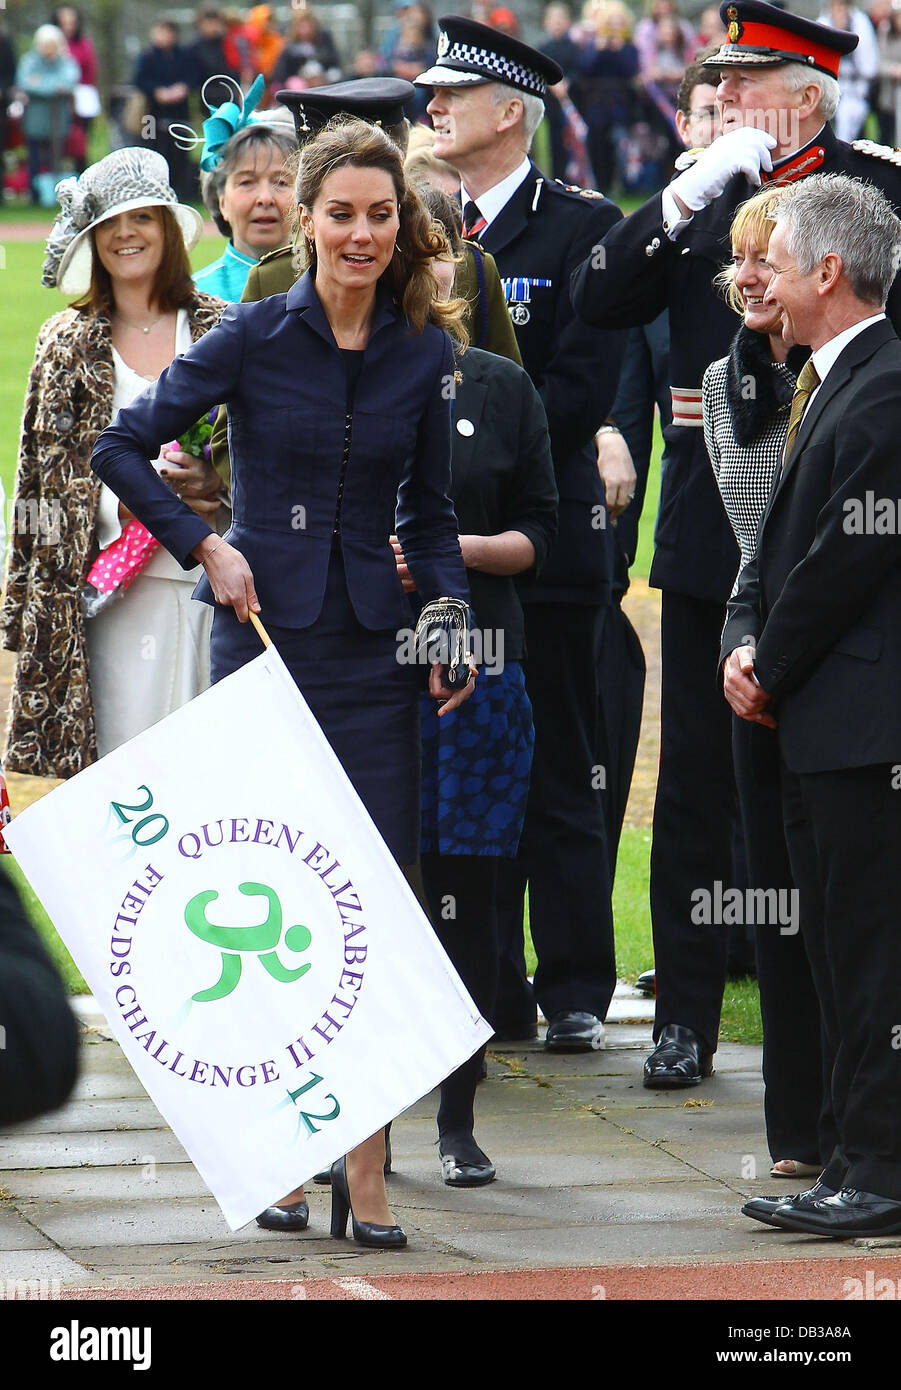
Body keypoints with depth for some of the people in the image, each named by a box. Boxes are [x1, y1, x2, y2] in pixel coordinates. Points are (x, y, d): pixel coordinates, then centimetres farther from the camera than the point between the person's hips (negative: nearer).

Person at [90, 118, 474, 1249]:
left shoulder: (425, 352, 5)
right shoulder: (254, 336, -4)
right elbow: (120, 448, 0)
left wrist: (453, 616, 0)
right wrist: (206, 549, -7)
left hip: (373, 648, 2)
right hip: (264, 635, -2)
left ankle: (363, 1168, -2)